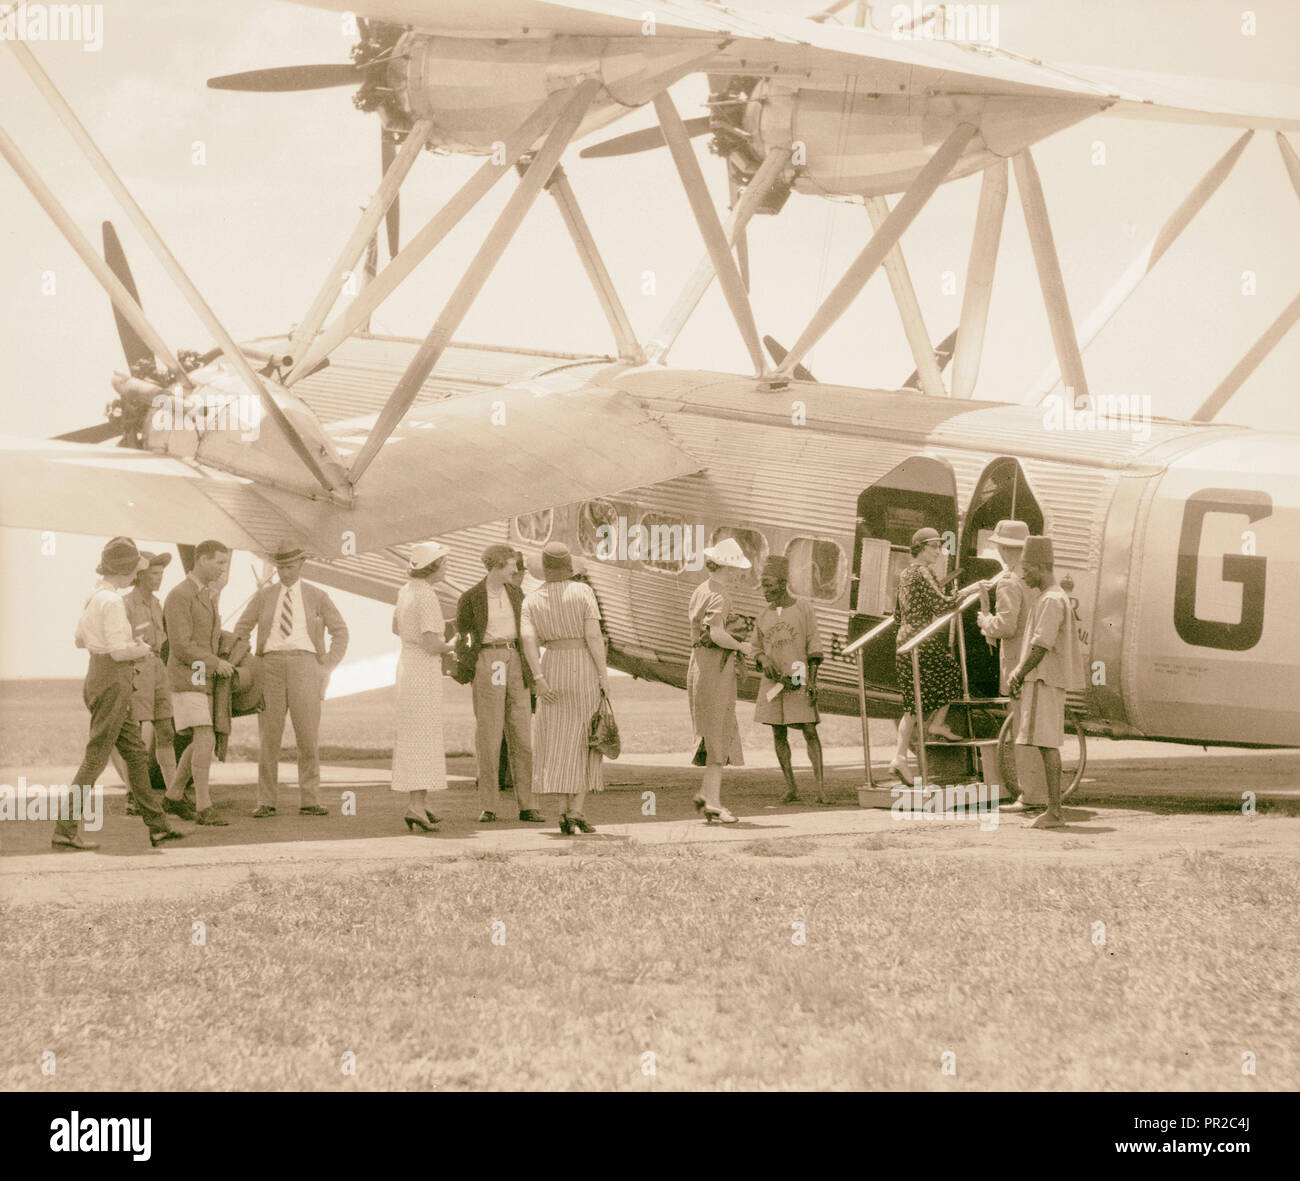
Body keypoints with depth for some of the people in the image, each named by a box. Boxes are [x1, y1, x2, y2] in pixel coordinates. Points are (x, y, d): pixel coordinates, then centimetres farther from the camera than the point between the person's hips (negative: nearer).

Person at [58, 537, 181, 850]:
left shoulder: (94, 596, 11)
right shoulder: (112, 602, -17)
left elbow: (80, 640, 22)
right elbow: (118, 652, -21)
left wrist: (130, 647, 18)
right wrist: (142, 649, 0)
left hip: (97, 679, 10)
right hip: (112, 682, -10)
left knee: (136, 755, 13)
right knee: (96, 758, -7)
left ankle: (156, 826, 18)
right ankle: (65, 831, -6)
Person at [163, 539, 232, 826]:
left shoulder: (207, 595, 13)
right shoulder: (179, 596, -18)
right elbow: (181, 646, -22)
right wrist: (215, 663, -16)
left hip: (206, 681, 9)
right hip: (185, 680, -9)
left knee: (202, 743, 12)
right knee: (206, 741, -18)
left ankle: (174, 797, 27)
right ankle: (204, 808, -17)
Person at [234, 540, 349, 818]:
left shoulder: (317, 597, 9)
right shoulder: (264, 595, 11)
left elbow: (340, 632, 12)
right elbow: (241, 629, 16)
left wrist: (328, 667, 1)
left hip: (304, 665, -1)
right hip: (271, 665, 1)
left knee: (308, 737, -6)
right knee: (269, 737, -3)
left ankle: (309, 802, 0)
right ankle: (266, 803, 1)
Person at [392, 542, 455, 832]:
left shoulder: (406, 591, 10)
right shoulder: (427, 596, -19)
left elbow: (396, 628, 25)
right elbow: (432, 644, -23)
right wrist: (450, 646, -1)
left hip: (407, 664, 9)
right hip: (424, 669, -9)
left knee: (417, 737, 14)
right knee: (423, 737, -9)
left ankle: (418, 805, 18)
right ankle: (416, 806, -16)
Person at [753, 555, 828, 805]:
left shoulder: (803, 609, 0)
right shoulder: (763, 616, 11)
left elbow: (814, 647, -2)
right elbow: (757, 649, 18)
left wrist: (812, 681, -10)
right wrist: (763, 660, -6)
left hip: (799, 679, -4)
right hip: (773, 681, 4)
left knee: (809, 730, -9)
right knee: (779, 733, 1)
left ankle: (821, 788, -12)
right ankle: (791, 789, 5)